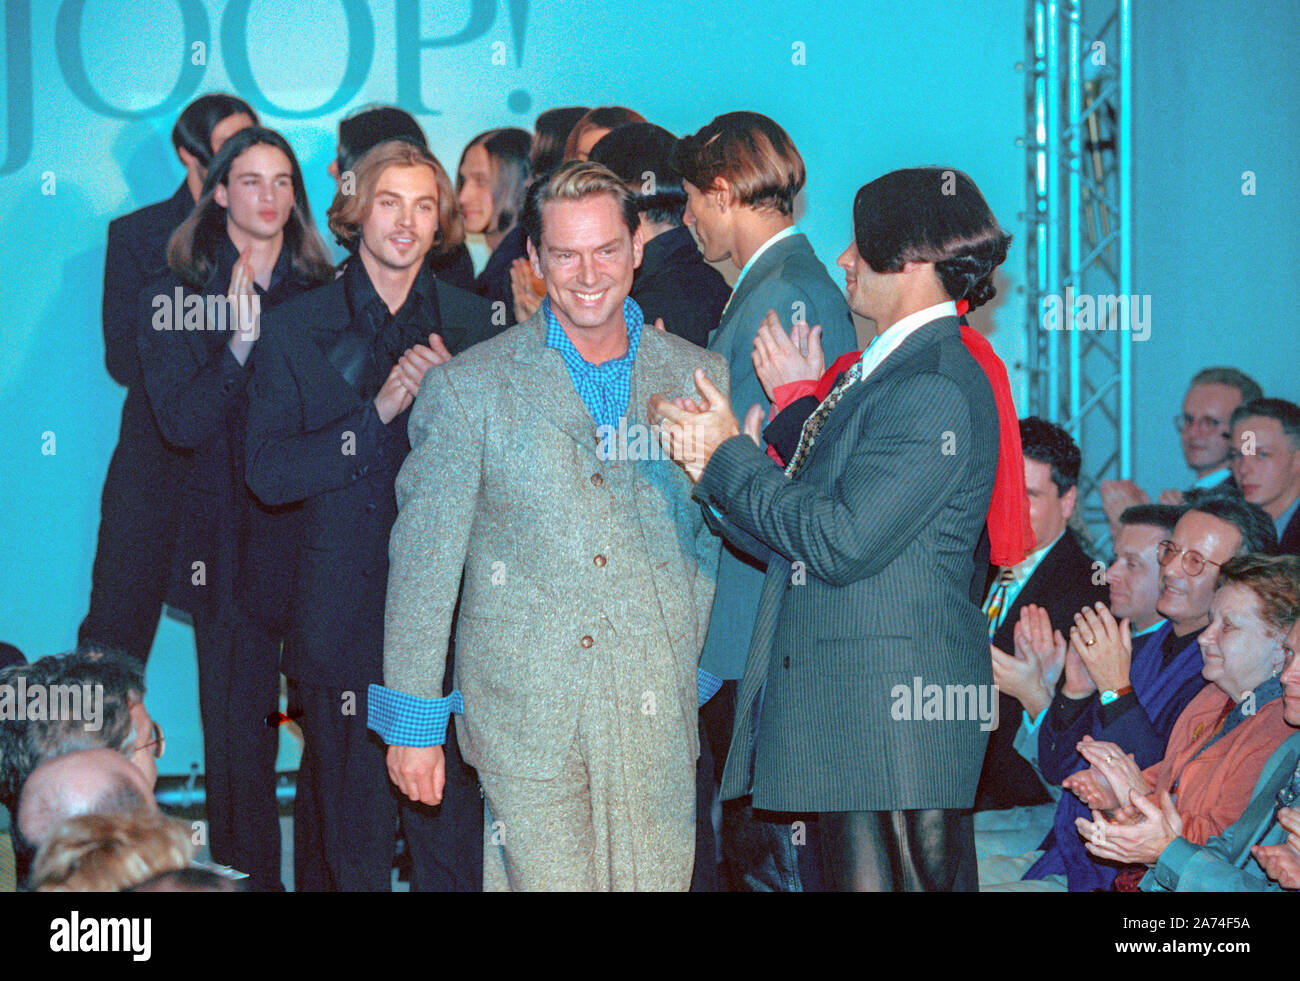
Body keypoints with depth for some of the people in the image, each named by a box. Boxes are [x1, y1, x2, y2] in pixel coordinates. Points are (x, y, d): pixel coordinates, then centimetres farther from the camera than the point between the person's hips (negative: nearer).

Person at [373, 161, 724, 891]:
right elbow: (423, 562, 3)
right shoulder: (470, 387, 3)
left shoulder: (700, 380, 9)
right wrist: (413, 721, 1)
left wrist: (704, 679, 11)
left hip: (656, 716, 2)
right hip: (524, 714, -2)